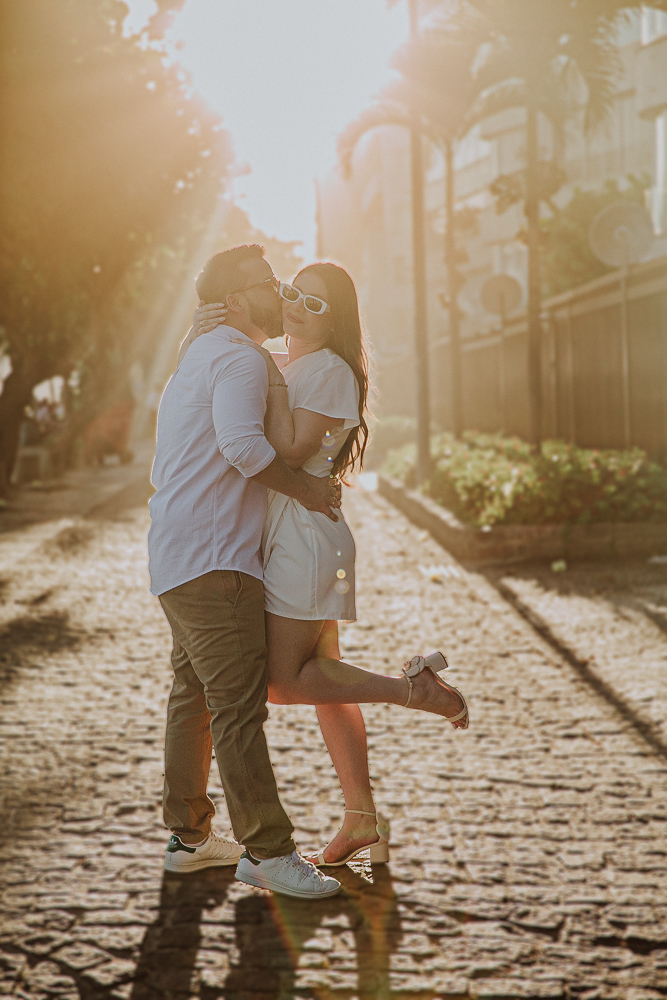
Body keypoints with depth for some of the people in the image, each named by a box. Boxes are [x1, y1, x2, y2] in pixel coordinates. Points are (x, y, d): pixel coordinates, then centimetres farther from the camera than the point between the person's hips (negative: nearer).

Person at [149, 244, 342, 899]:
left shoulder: (200, 360, 23)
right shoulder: (239, 360, -11)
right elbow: (242, 444, -28)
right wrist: (302, 488, -16)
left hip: (178, 558, 11)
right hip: (212, 558, -11)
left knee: (194, 697, 15)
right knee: (239, 704, -11)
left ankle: (189, 837, 23)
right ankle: (266, 850, -10)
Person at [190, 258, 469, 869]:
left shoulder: (329, 370, -10)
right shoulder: (280, 367, 17)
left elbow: (290, 453, -19)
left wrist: (272, 376, -17)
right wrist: (202, 331, -4)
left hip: (304, 534, -9)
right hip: (280, 537, 9)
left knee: (285, 680, -11)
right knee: (320, 678, 10)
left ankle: (416, 688, -5)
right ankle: (362, 818, 15)